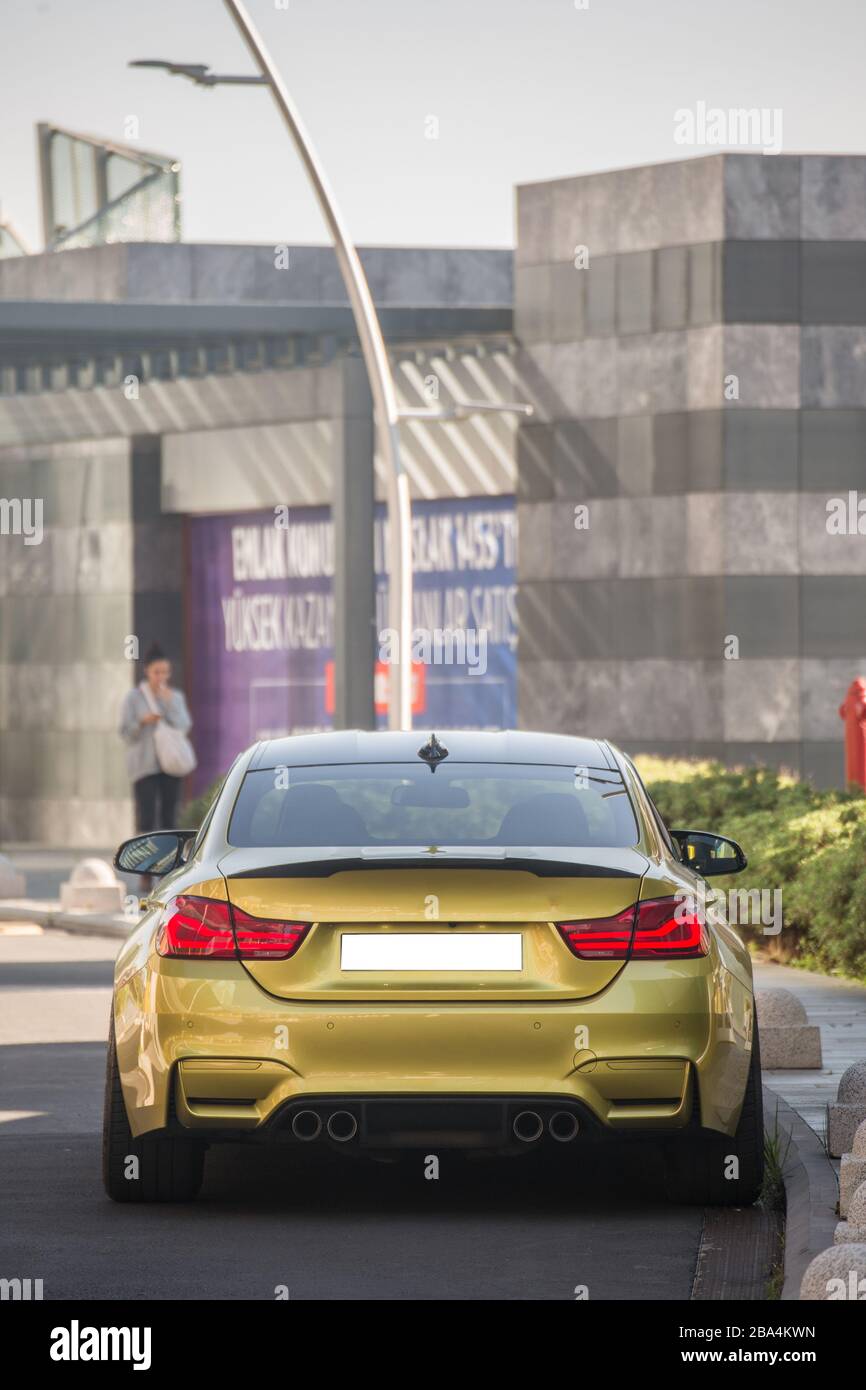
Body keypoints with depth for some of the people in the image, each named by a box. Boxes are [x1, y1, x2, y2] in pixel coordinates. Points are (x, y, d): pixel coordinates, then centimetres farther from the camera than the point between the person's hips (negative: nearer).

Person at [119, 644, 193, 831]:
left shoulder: (176, 697, 9)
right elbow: (126, 733, -1)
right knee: (146, 816, -12)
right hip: (144, 765, -3)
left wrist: (169, 702, -11)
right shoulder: (134, 697, 1)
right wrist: (143, 722, -19)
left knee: (168, 816, 3)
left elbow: (183, 728, -2)